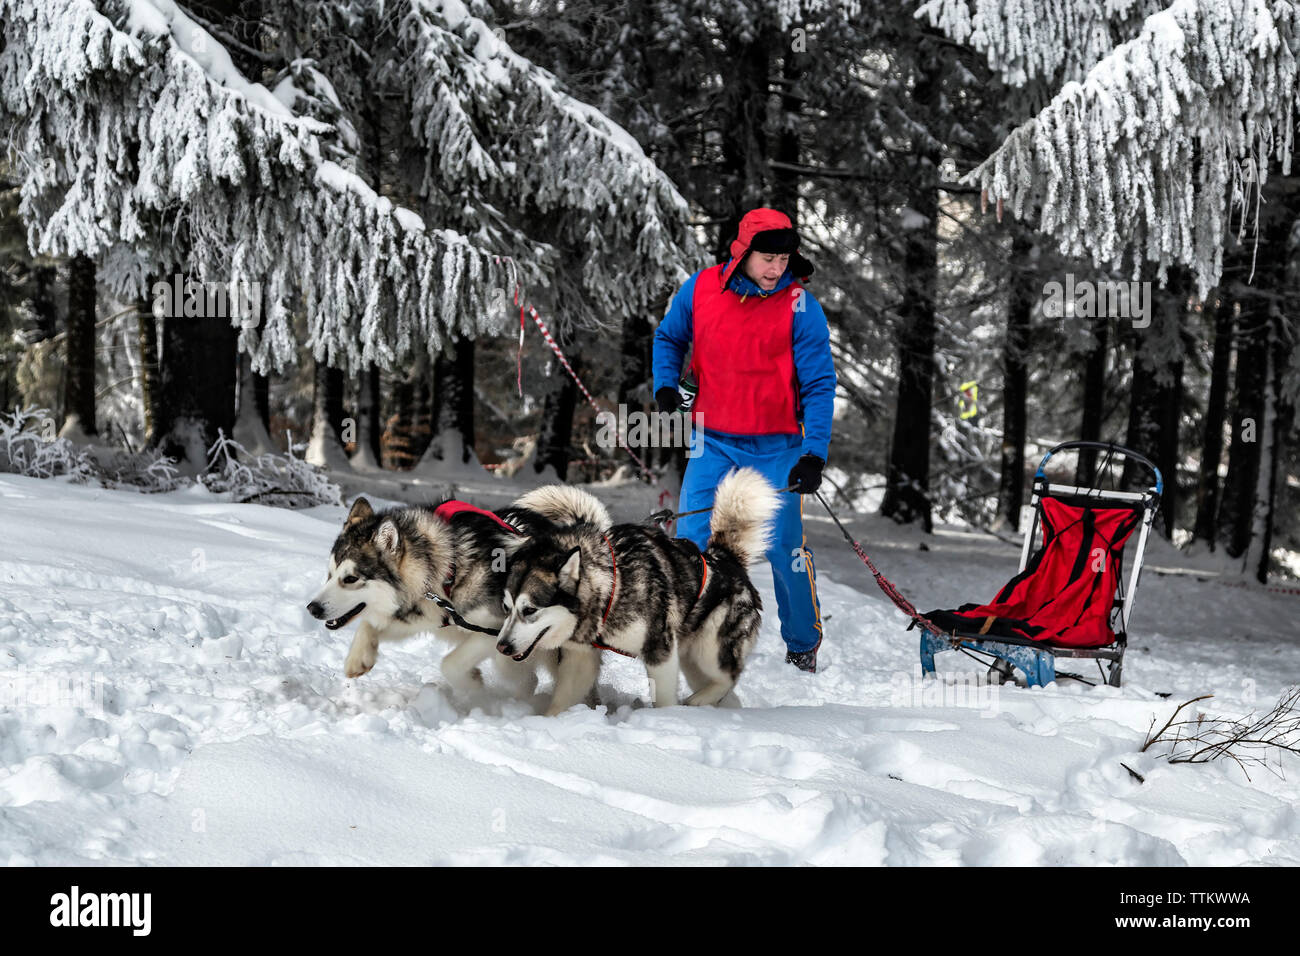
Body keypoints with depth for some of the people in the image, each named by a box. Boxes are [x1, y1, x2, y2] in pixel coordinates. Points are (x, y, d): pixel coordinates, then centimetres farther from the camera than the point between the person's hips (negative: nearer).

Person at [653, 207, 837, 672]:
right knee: (691, 539, -5)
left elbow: (819, 384, -10)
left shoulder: (800, 307, -11)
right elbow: (669, 337, 16)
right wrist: (665, 385, -2)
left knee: (784, 548, -1)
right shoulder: (700, 289, -4)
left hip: (776, 447, -2)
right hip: (714, 442, 2)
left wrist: (814, 455, -19)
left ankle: (803, 644, 20)